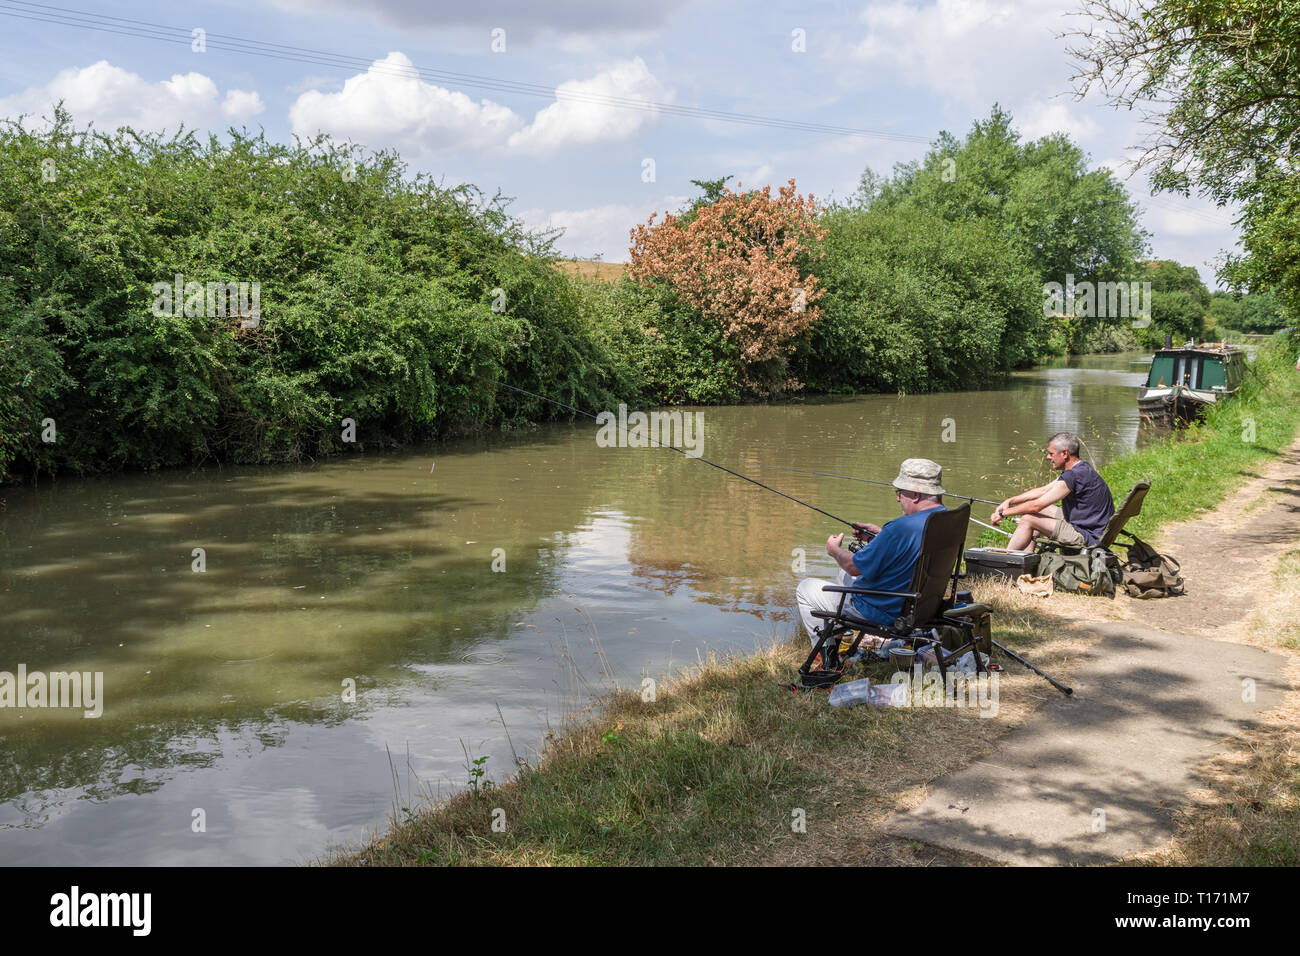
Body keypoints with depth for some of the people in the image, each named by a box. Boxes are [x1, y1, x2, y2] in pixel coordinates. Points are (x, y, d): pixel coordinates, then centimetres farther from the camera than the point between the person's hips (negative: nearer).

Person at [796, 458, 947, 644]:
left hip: (885, 614, -9)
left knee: (806, 588, 9)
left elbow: (854, 567, -22)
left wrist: (834, 550, -1)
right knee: (845, 574, 33)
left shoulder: (902, 528, -32)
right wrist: (880, 535, 13)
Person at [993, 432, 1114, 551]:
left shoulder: (1074, 476, -23)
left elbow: (1036, 505, -19)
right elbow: (1042, 491, 15)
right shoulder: (1081, 469, 10)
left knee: (1028, 519, -9)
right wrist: (1009, 501, 9)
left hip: (1087, 536, -11)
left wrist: (1003, 513, -8)